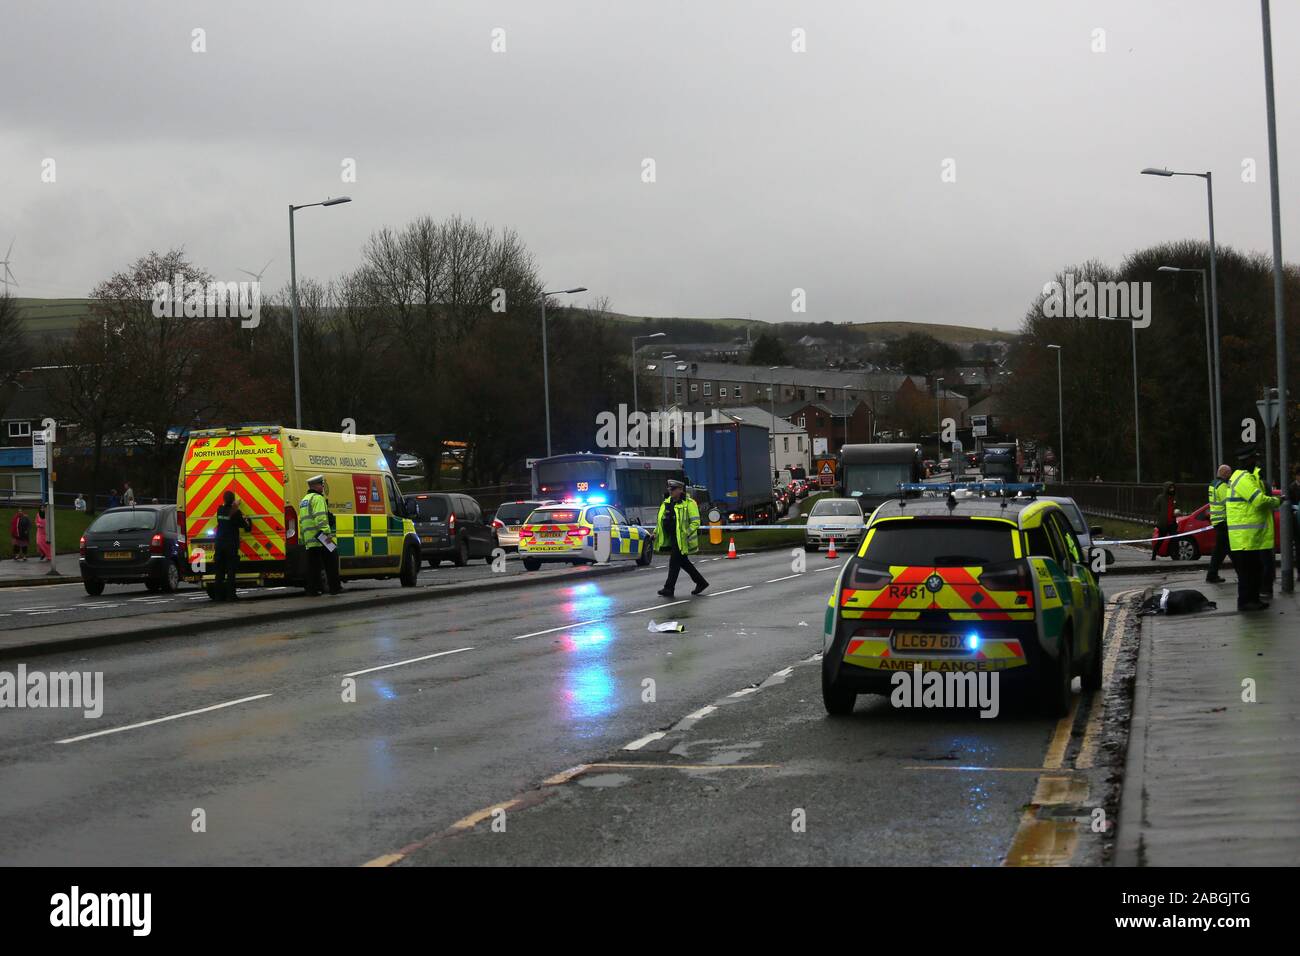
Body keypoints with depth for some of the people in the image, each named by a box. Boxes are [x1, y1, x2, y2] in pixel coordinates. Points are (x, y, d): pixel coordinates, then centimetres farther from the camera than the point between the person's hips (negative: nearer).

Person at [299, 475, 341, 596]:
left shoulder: (304, 501, 23)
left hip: (309, 540, 8)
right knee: (331, 563, -1)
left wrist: (303, 538, 28)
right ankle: (335, 588, -1)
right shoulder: (318, 498, -7)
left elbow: (301, 521, 25)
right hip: (321, 539, -8)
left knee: (313, 566, 7)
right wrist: (327, 533, -25)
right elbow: (320, 518, -20)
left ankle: (312, 589, 3)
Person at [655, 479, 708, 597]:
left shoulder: (689, 503, -11)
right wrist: (655, 533, 12)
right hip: (672, 539, 9)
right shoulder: (666, 503, 13)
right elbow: (660, 520, 23)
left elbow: (695, 522, -15)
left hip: (682, 540, -9)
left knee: (674, 562, -8)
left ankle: (669, 588, -2)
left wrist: (687, 534, -23)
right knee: (683, 562, 15)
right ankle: (701, 582, 27)